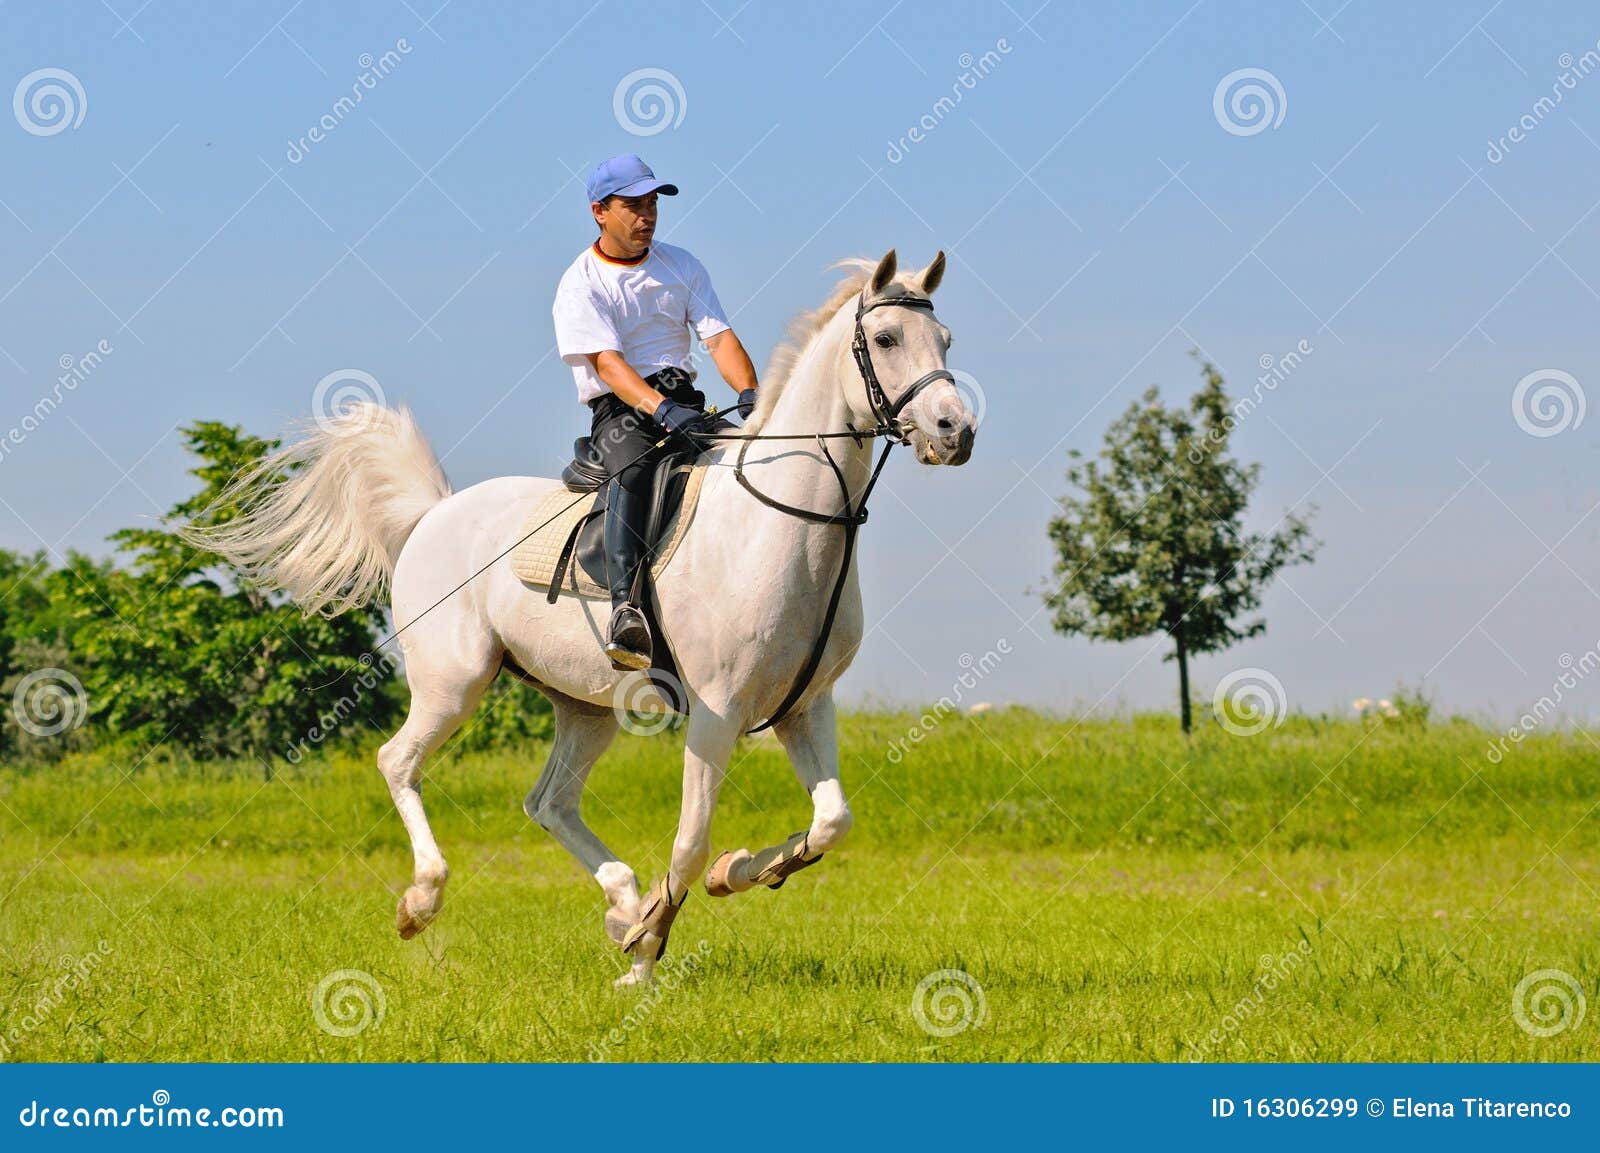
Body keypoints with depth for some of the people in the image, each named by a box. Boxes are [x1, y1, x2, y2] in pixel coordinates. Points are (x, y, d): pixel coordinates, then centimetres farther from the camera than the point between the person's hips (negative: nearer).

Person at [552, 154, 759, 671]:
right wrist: (659, 408, -34)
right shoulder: (582, 285, -2)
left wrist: (750, 395, -16)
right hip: (619, 411, -5)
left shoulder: (682, 265, 14)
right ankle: (625, 609, -53)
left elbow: (719, 337, 4)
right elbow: (607, 361, -17)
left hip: (684, 402, 5)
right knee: (634, 465, -37)